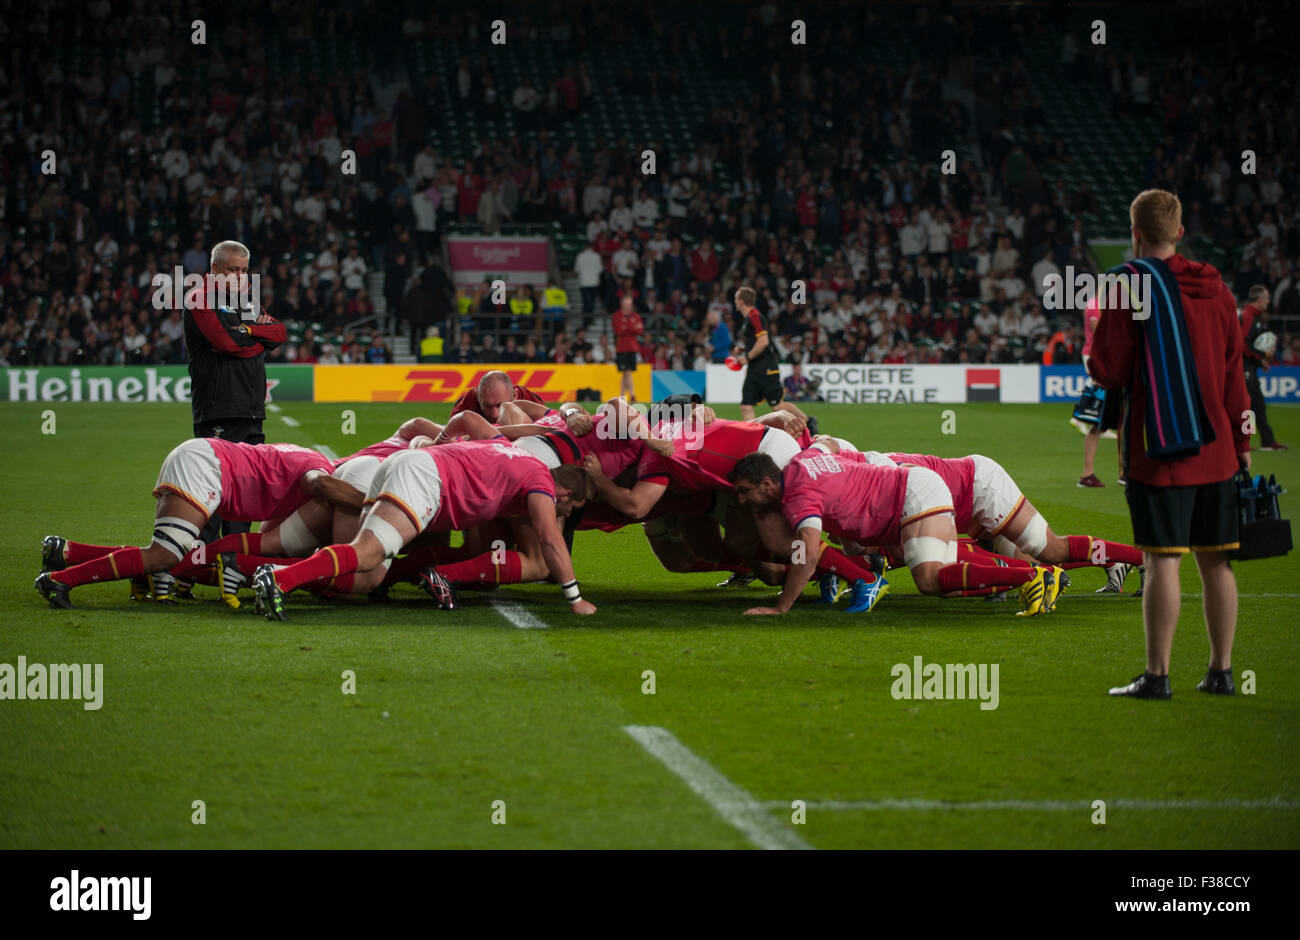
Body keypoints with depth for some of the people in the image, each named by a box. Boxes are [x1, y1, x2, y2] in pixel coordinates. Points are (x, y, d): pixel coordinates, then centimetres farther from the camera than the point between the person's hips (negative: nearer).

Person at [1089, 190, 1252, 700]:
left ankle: (1157, 674, -5)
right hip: (1215, 449, 5)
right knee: (1215, 561, 9)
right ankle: (1221, 671, 12)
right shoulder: (1215, 288, 9)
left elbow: (1107, 370, -9)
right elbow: (1234, 373, 12)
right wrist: (1241, 442, 18)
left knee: (1163, 561, -5)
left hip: (1158, 451, -5)